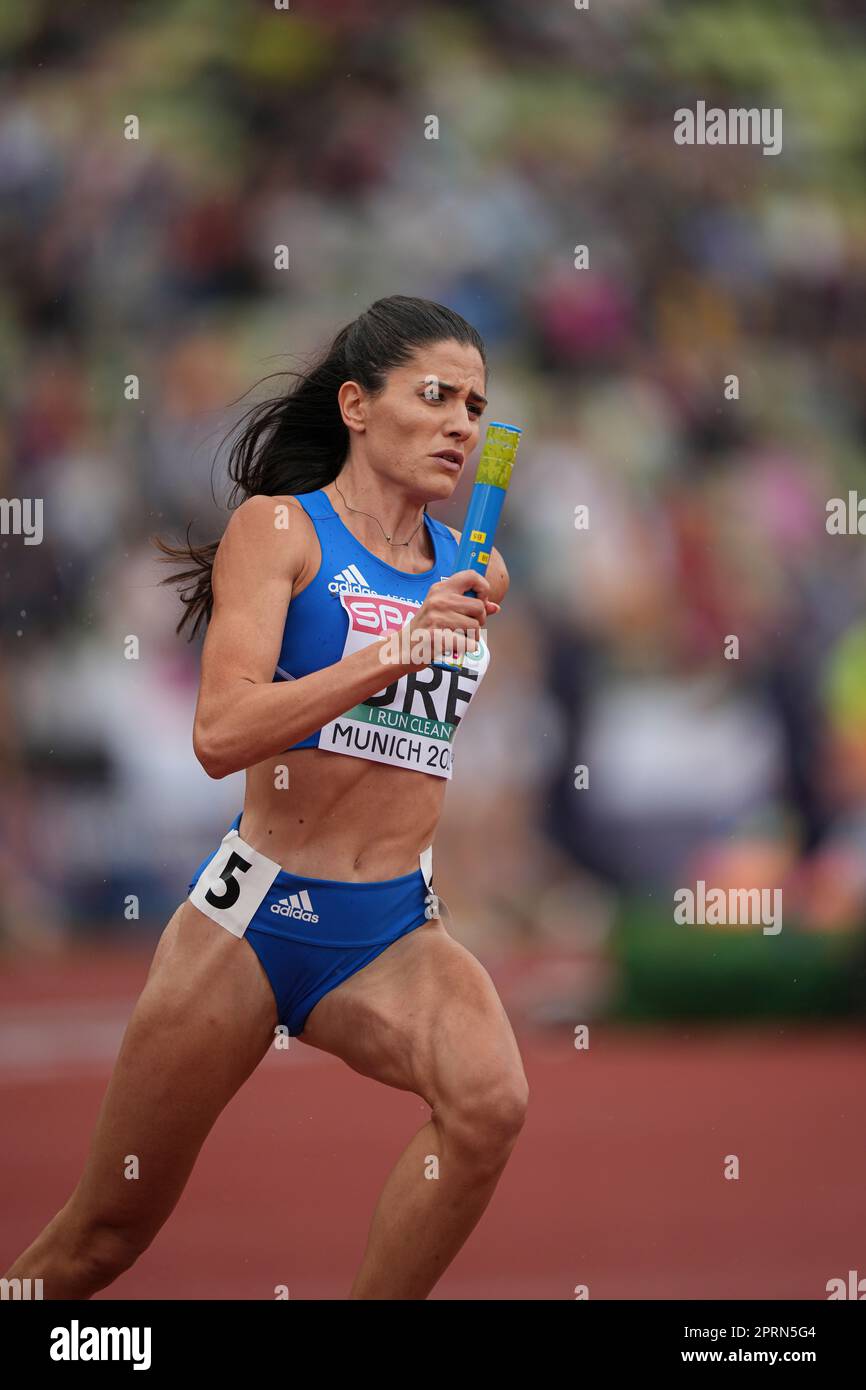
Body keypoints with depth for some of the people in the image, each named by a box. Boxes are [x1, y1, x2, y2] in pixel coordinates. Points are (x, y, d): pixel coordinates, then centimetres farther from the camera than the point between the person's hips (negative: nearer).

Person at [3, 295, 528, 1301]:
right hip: (254, 916, -3)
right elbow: (220, 735, -21)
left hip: (394, 933, 3)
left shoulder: (474, 570, 9)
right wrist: (388, 656, -28)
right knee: (100, 1238, 4)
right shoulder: (280, 528, -6)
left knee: (489, 1100, -29)